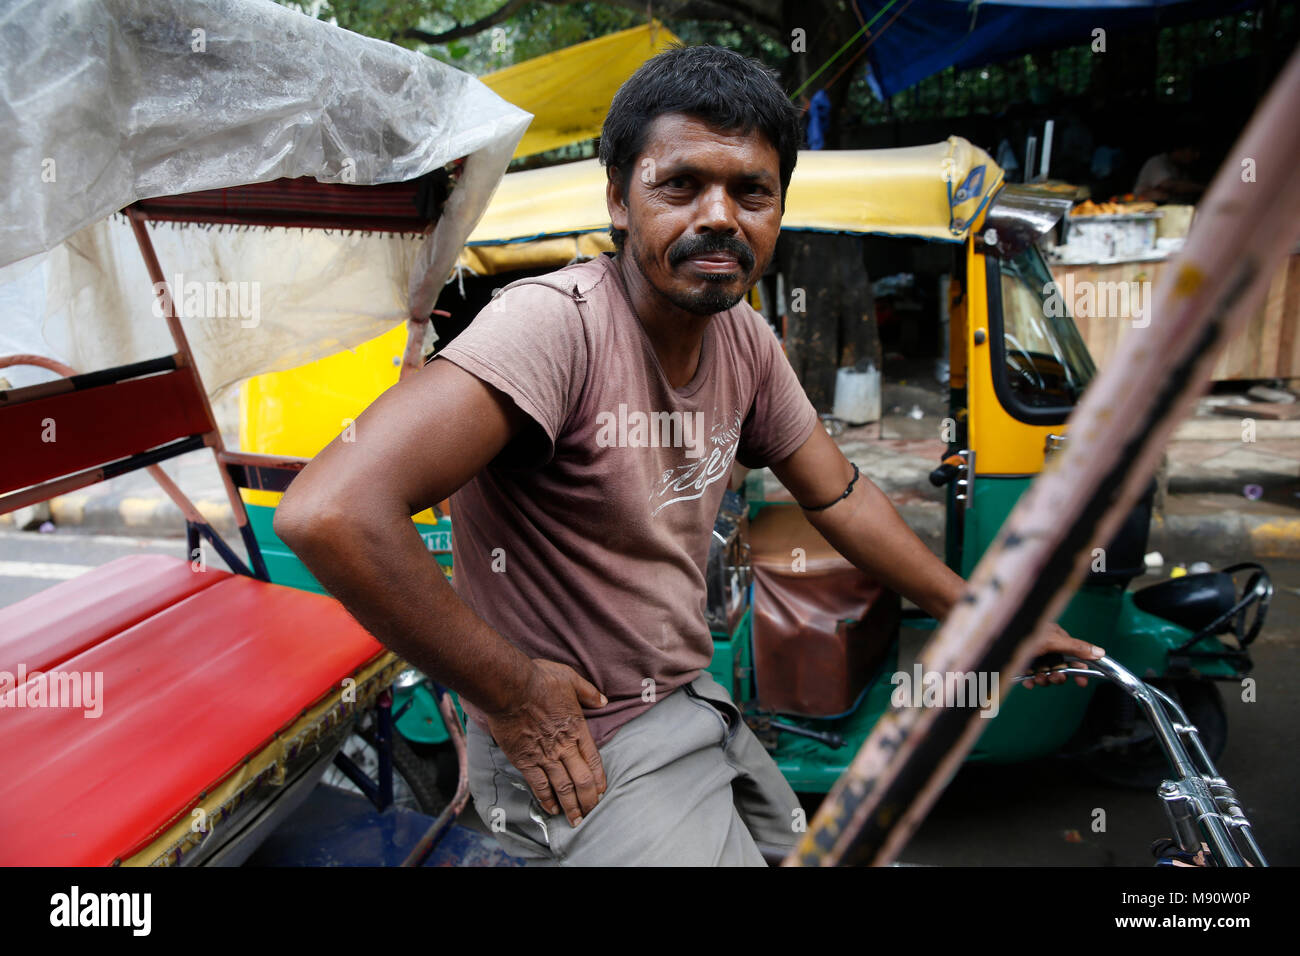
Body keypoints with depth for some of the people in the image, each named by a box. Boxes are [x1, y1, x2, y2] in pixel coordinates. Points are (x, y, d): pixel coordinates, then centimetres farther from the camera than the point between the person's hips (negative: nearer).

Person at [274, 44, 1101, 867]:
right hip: (576, 762, -8)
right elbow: (331, 512, -39)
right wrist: (512, 696, -27)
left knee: (798, 845, 27)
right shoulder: (558, 324, -29)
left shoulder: (746, 341, -4)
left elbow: (840, 497, 9)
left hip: (693, 704, 8)